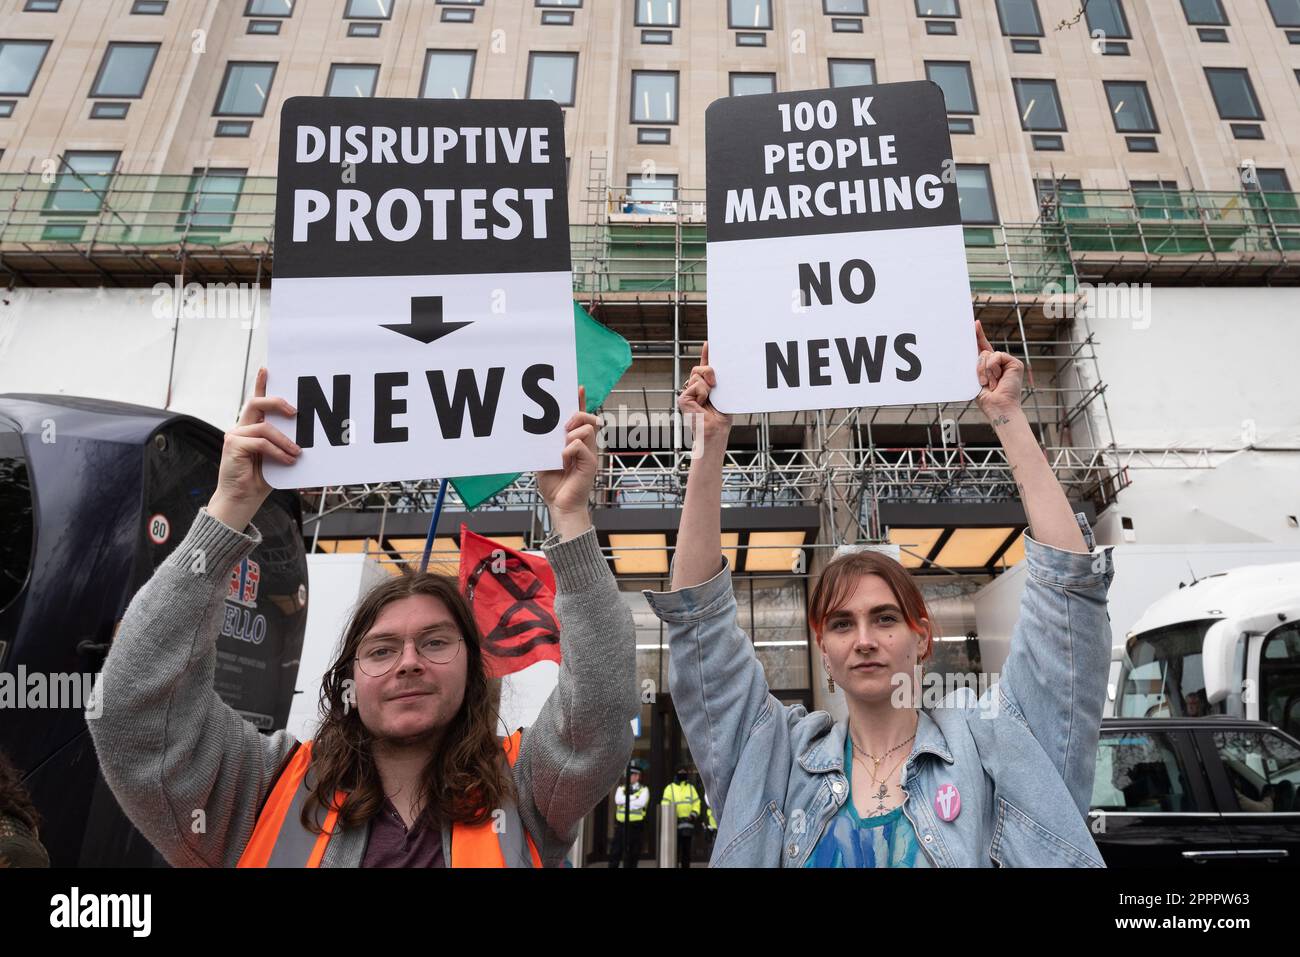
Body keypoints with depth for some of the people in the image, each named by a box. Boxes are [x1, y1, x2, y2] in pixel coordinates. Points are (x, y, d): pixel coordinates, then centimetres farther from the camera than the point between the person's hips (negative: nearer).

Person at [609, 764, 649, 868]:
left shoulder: (644, 789, 3)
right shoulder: (621, 788, 13)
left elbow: (641, 803, -16)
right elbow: (618, 800, -7)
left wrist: (625, 801, -11)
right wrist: (633, 797, -11)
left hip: (635, 825, -2)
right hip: (620, 823, 2)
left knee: (633, 853, 4)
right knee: (615, 851, 1)